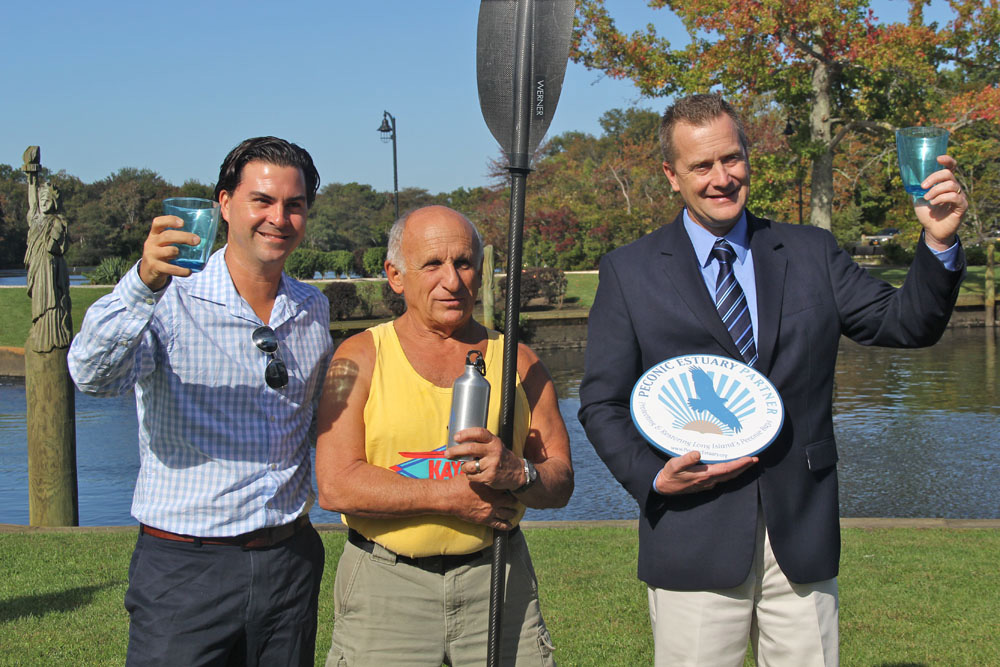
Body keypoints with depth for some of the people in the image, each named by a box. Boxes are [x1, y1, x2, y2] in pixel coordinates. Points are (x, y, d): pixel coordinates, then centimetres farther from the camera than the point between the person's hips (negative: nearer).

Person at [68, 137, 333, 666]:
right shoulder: (171, 301, -8)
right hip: (184, 567, -4)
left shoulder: (313, 309, 8)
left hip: (290, 560, 5)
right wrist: (143, 284, -41)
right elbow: (93, 375, -27)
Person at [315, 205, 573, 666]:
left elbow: (561, 481, 6)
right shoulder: (359, 358, 0)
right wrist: (450, 495, -13)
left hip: (496, 578, 2)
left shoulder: (516, 361, 8)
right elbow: (335, 485, -11)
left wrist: (517, 473, -16)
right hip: (384, 585, -2)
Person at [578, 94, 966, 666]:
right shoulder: (629, 272, 3)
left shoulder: (812, 253, 9)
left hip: (802, 537, 2)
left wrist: (939, 242, -11)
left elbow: (909, 323, 5)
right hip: (694, 540, -2)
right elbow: (602, 405, 2)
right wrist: (653, 477, -13)